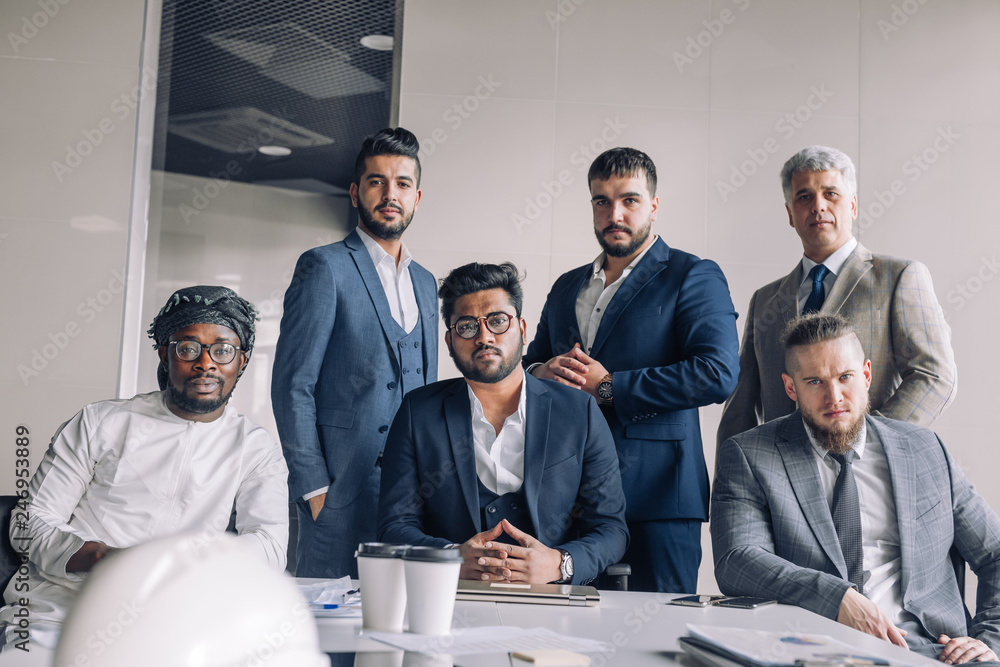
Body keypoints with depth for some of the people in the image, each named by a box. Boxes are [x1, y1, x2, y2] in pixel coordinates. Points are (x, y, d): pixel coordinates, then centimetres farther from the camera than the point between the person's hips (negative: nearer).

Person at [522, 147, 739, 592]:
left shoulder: (693, 277, 1)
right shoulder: (566, 288, 20)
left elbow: (718, 374, -13)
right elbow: (527, 362, 25)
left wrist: (609, 387, -11)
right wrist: (540, 373, -1)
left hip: (655, 498, -5)